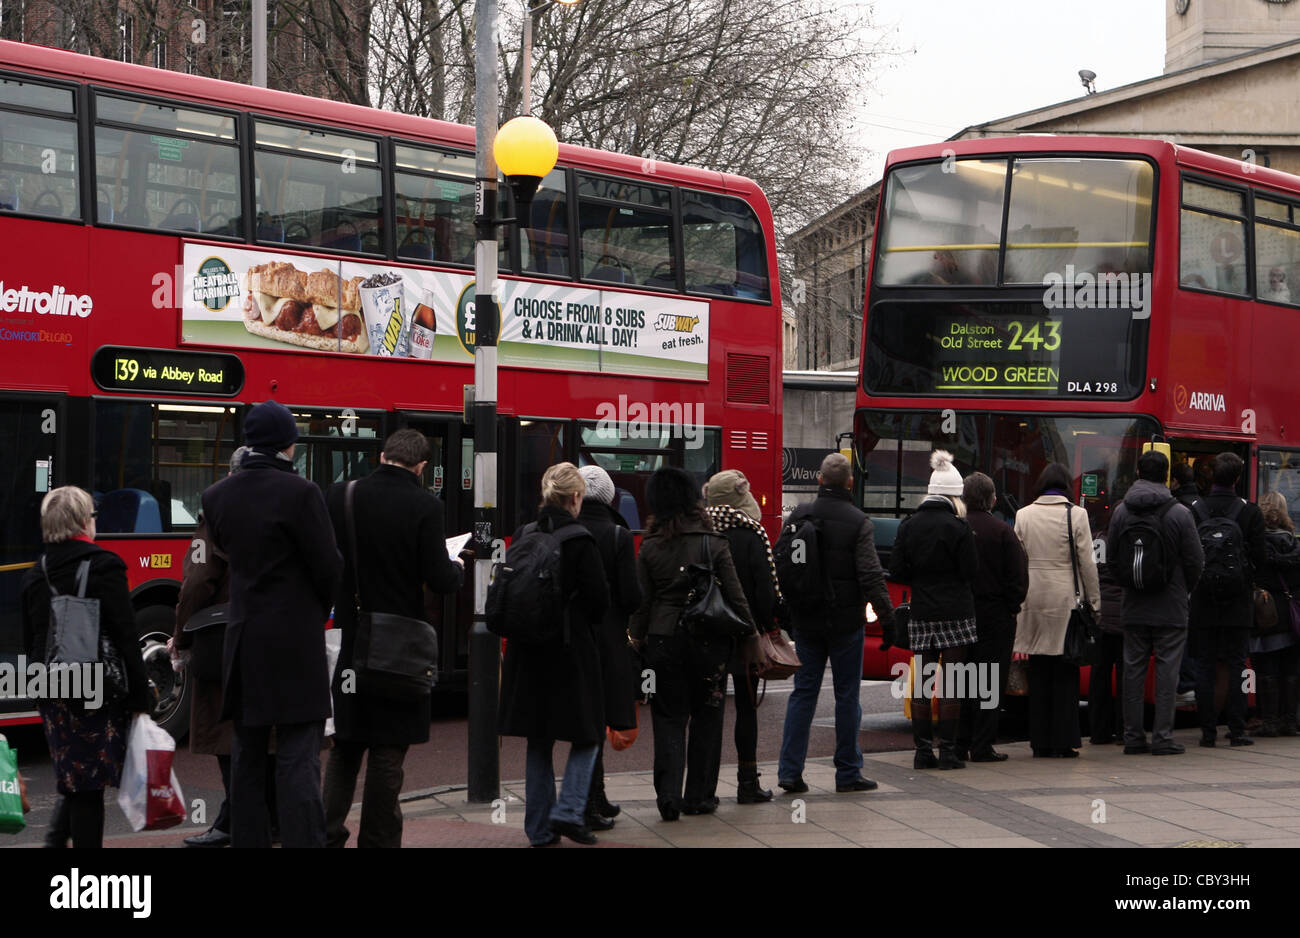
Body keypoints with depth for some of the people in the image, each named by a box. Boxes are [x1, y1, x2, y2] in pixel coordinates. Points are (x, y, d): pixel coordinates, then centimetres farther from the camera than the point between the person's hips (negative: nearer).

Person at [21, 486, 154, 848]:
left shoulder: (35, 575, 8)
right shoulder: (103, 567, -11)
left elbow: (29, 643, 14)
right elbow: (125, 638, -12)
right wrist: (140, 696, -7)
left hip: (52, 694, 6)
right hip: (99, 694, -6)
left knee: (73, 779, 17)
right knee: (89, 784, -1)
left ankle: (56, 838, 4)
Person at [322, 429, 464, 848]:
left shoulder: (339, 496, -3)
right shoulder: (425, 507, -13)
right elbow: (439, 580, -15)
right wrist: (457, 568, 7)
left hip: (349, 640, 3)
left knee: (344, 747, 16)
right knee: (388, 751, 6)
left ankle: (329, 833, 11)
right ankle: (377, 838, 9)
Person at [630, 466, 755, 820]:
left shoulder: (649, 548, -1)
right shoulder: (714, 543, -4)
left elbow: (641, 602, 0)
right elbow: (735, 595, -3)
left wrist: (637, 641, 8)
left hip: (662, 641, 1)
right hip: (708, 640, 0)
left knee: (669, 718, 6)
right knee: (706, 718, 11)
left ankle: (668, 793, -8)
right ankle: (699, 796, 15)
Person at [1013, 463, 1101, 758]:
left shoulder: (1023, 515, 3)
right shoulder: (1076, 515, -4)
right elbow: (1087, 563, -3)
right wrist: (1095, 603, 4)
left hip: (1034, 598, 2)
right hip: (1065, 598, -2)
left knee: (1039, 673, 7)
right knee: (1065, 673, 2)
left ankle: (1041, 742, 8)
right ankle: (1064, 741, 2)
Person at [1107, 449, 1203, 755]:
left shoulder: (1121, 511, 1)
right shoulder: (1179, 513, -9)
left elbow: (1111, 559, 6)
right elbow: (1195, 561, -6)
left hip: (1134, 607, 3)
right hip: (1171, 609, -3)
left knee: (1134, 669, 7)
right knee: (1167, 670, 0)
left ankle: (1133, 736, 9)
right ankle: (1162, 737, -1)